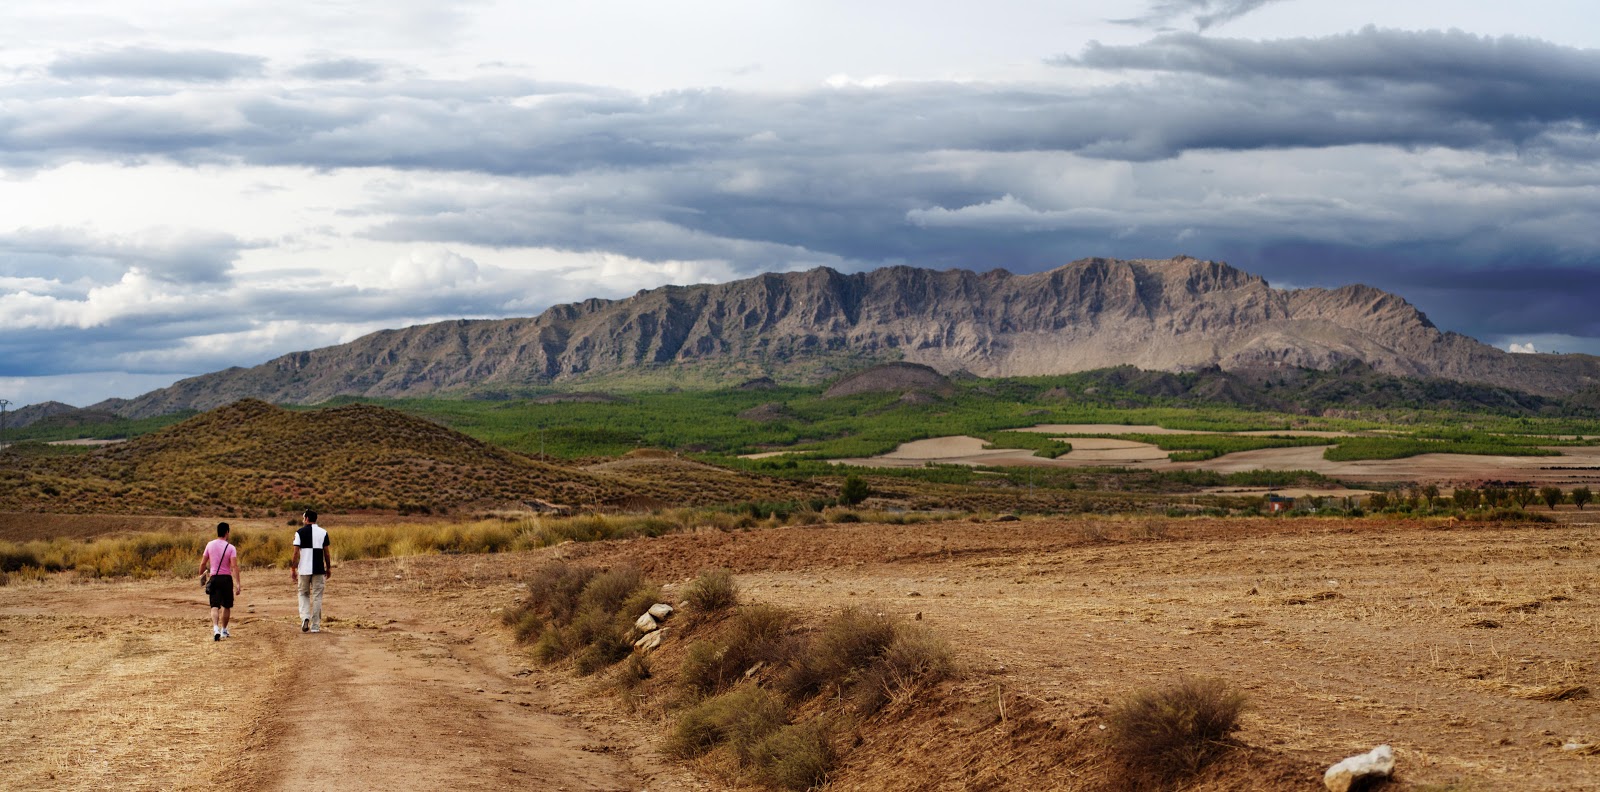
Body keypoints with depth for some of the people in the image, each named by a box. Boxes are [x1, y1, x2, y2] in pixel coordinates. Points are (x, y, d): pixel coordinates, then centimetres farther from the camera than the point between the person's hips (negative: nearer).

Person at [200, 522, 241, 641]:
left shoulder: (210, 545, 0)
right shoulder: (231, 548, -9)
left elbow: (203, 563, 4)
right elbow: (234, 566, -16)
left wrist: (201, 575, 21)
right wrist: (238, 584, -17)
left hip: (213, 578, 2)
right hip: (226, 578, -2)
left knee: (215, 606, -3)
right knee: (227, 606, 15)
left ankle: (215, 629, -24)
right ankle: (224, 630, 25)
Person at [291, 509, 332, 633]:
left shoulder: (300, 532, -2)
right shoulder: (323, 533, 3)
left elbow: (296, 553, -5)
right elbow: (326, 553, 4)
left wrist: (294, 569, 0)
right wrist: (329, 568, 14)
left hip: (304, 569, -1)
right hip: (319, 569, 1)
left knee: (303, 594, 15)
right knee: (317, 597, 6)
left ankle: (305, 618, -7)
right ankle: (315, 626, 6)